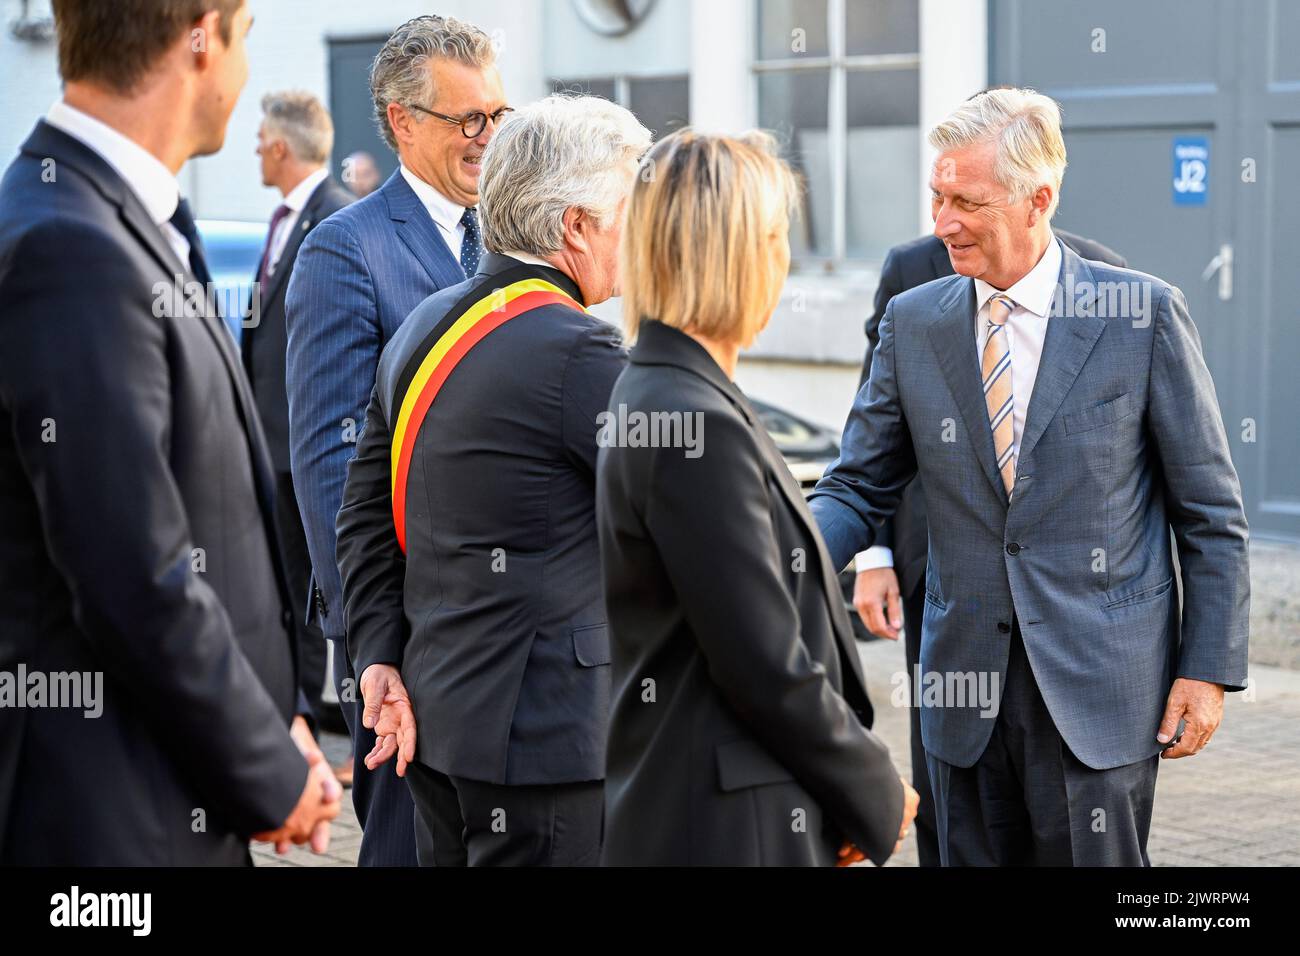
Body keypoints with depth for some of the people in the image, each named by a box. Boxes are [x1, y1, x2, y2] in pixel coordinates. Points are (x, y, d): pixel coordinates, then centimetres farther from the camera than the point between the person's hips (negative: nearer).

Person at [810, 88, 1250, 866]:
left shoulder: (1143, 315, -4)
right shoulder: (913, 322, 6)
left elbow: (1211, 514, 0)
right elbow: (859, 489, 8)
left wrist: (1209, 668, -4)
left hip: (1099, 691, -3)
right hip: (967, 692, 4)